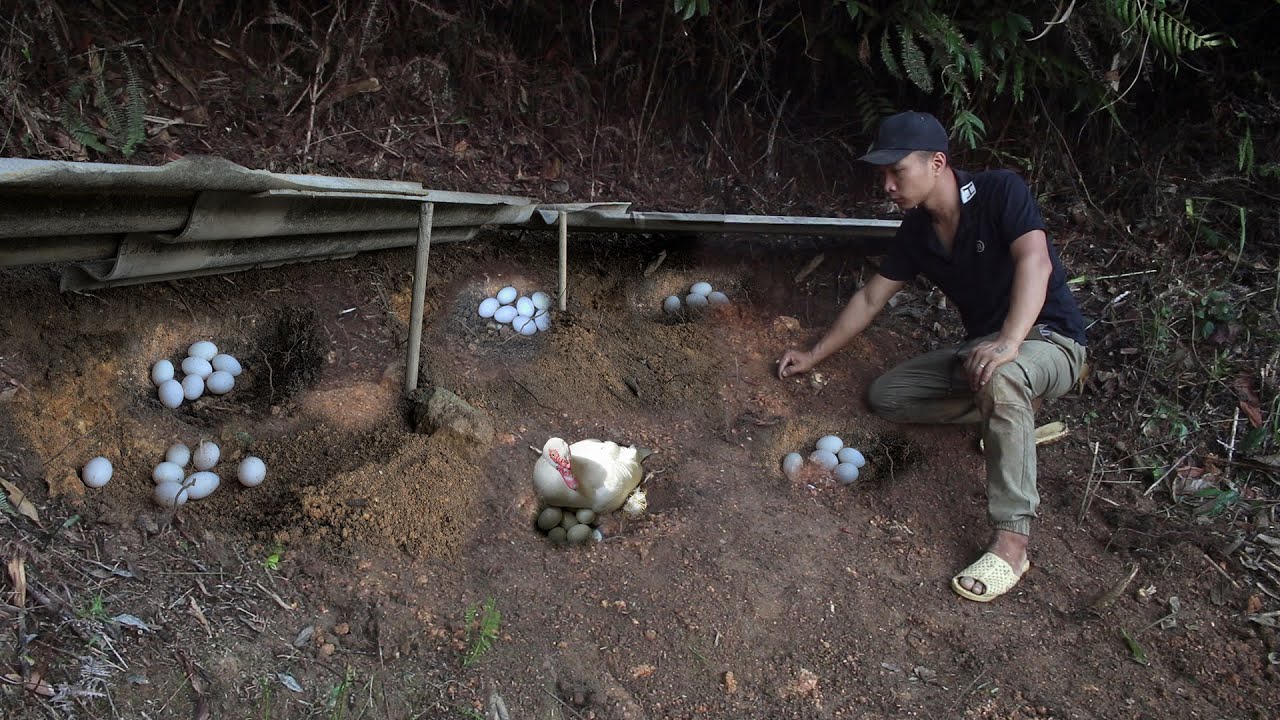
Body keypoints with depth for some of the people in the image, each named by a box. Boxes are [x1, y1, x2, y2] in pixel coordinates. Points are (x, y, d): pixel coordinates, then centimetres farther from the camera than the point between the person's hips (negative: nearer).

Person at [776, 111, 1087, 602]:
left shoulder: (1000, 193, -19)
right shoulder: (916, 231, 1)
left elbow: (1035, 261, -36)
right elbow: (869, 299, 10)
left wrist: (1008, 343, -50)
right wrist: (814, 356, 13)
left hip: (1048, 340, -7)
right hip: (980, 349, 8)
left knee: (1001, 378, -42)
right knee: (885, 396, 0)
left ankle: (1011, 540, -36)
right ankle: (1011, 413, 7)